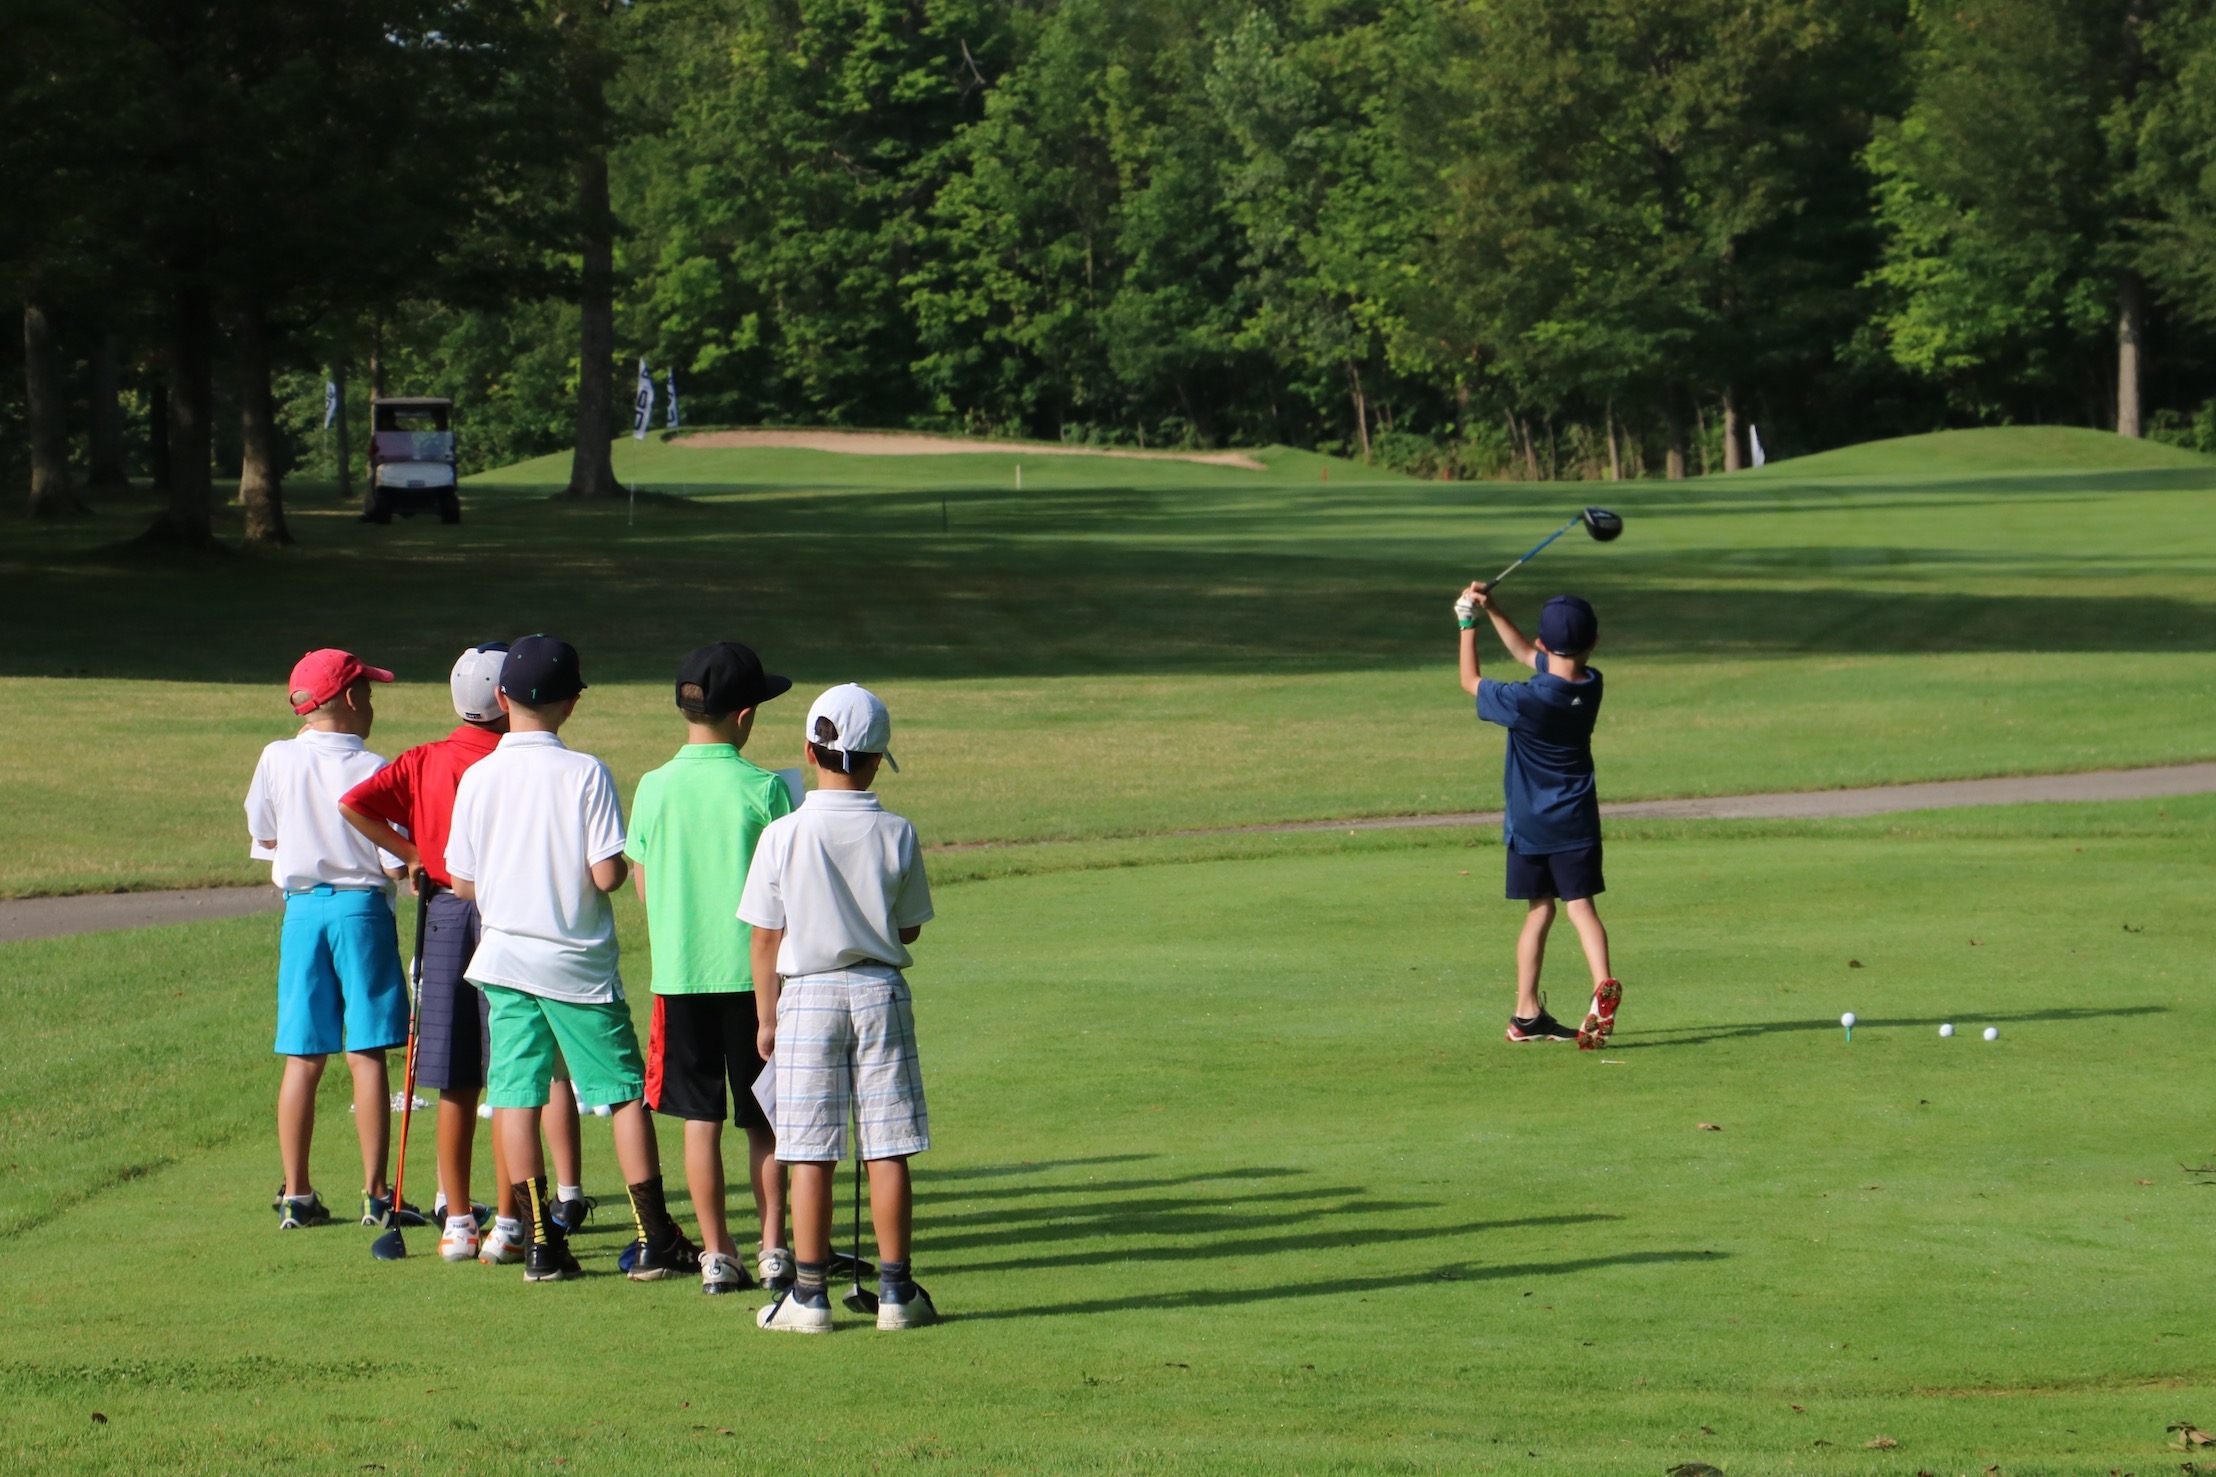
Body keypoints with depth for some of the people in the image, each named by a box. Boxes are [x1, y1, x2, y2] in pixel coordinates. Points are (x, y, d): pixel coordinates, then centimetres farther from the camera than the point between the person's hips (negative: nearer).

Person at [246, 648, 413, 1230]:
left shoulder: (277, 760, -1)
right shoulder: (372, 769, -10)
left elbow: (263, 837, 10)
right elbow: (396, 862, -12)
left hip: (302, 907, 3)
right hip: (362, 907, -3)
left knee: (303, 1058, 7)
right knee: (367, 1054, 0)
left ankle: (296, 1196, 8)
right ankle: (375, 1194, -1)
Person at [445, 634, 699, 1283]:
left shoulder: (478, 778, -2)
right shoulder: (586, 773, -10)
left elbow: (461, 882, 2)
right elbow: (607, 874, -15)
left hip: (505, 959, 2)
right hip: (579, 962, -2)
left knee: (516, 1095, 5)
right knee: (624, 1091, 6)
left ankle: (539, 1242, 2)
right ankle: (652, 1239, 3)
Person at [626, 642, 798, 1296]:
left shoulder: (654, 788, -1)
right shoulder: (763, 790, -9)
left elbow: (642, 884, 7)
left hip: (678, 972, 2)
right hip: (754, 969, -2)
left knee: (701, 1119, 7)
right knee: (764, 1119, 8)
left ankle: (716, 1254, 6)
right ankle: (773, 1251, 7)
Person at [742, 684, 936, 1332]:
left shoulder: (784, 835, -8)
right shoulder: (897, 834, -4)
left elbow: (765, 937, -3)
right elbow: (910, 927, 5)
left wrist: (768, 1017, 7)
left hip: (807, 993, -1)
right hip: (881, 990, 1)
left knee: (811, 1154, 2)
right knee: (888, 1151, 5)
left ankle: (809, 1294, 3)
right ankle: (896, 1290, 7)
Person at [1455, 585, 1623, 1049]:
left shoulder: (1525, 701, -20)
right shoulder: (1591, 685, -4)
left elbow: (1470, 682, -2)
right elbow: (1525, 654, 11)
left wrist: (1468, 624, 8)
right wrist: (1492, 610, 7)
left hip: (1529, 822, -2)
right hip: (1575, 820, 2)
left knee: (1539, 911, 10)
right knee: (1581, 906, -3)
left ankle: (1526, 1014, 17)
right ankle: (1603, 986, -28)